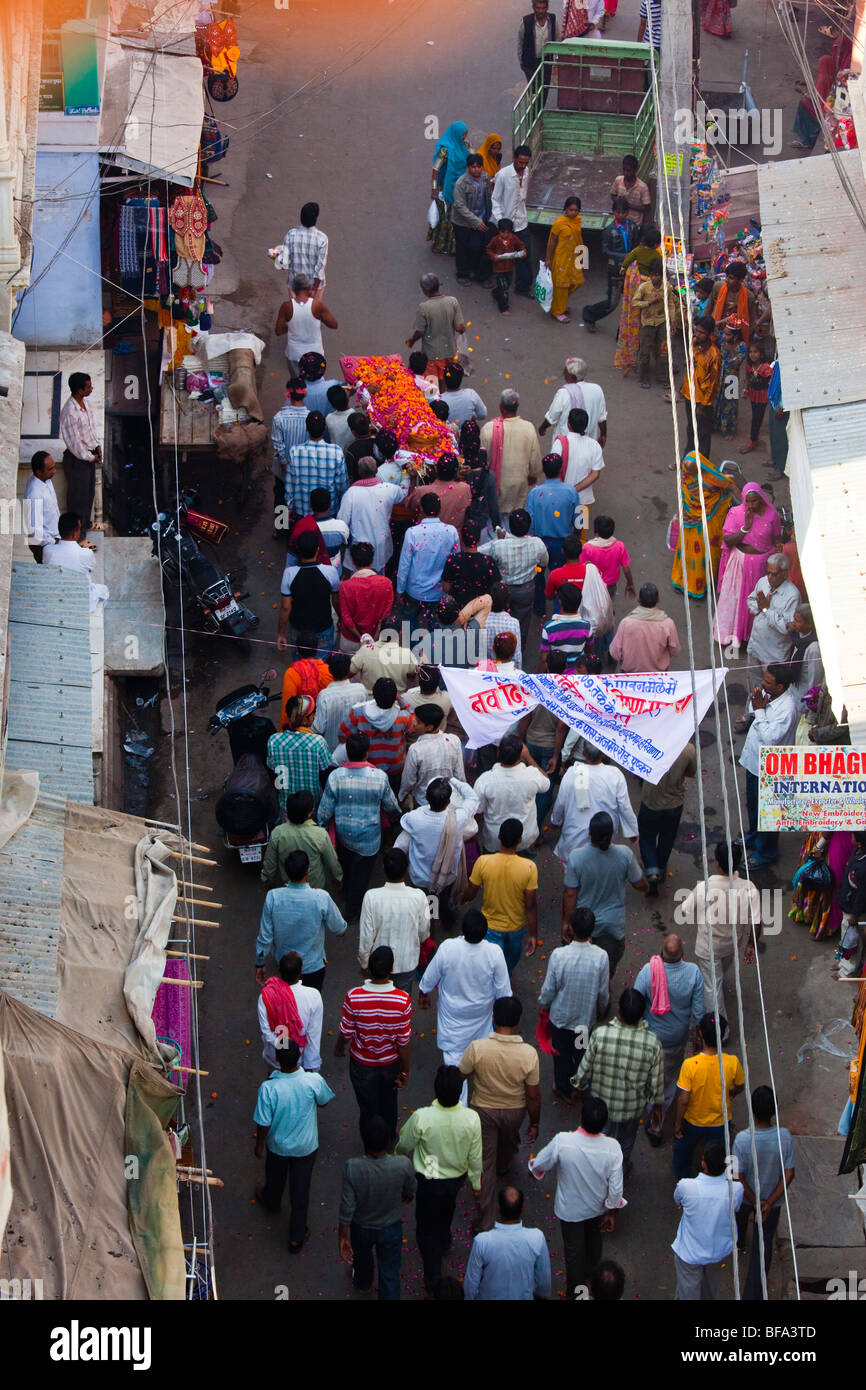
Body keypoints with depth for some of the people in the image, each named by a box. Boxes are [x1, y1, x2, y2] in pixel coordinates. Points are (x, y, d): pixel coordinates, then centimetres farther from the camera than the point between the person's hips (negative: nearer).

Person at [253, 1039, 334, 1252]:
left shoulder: (268, 1088, -33)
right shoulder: (314, 1081, -29)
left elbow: (263, 1124, -21)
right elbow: (323, 1101, -5)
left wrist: (259, 1145, -1)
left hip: (277, 1145, 0)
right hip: (306, 1146, 0)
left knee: (275, 1178, 31)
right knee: (300, 1190, 20)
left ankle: (271, 1201, 63)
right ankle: (297, 1237, 33)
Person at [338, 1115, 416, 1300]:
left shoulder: (352, 1168, -34)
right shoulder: (403, 1165, -31)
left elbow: (346, 1208, -24)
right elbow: (410, 1190, -7)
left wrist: (342, 1237, -8)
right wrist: (406, 1197, 18)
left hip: (361, 1228, 2)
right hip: (391, 1229, -1)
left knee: (362, 1259, 33)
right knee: (390, 1273, 20)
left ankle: (362, 1284, 63)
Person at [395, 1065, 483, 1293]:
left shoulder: (421, 1117, -34)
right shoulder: (471, 1119, -28)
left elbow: (404, 1146, -14)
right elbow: (475, 1157, -13)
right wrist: (476, 1182, 7)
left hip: (429, 1180, -3)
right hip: (457, 1177, 3)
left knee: (427, 1227, 19)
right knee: (446, 1210, 35)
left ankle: (432, 1278, 27)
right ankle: (444, 1241, 62)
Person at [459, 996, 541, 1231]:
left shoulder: (477, 1048, -30)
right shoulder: (529, 1054, -27)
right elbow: (533, 1095, -16)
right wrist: (534, 1123, 1)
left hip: (483, 1110, -2)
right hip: (514, 1111, 2)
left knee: (484, 1163, 13)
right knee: (508, 1141, 35)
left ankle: (485, 1220, 17)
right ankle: (503, 1166, 67)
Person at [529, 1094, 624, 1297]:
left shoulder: (562, 1142, -35)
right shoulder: (613, 1148, -29)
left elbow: (538, 1166, -17)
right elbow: (616, 1189, -19)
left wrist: (534, 1168, 8)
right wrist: (612, 1212, -1)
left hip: (570, 1210, -2)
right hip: (598, 1209, 2)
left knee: (574, 1251, 22)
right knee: (594, 1245, 32)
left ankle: (575, 1292, 42)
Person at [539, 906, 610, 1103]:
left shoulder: (559, 955, -28)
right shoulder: (601, 957, -24)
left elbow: (549, 989, -15)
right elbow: (603, 992, -10)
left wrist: (543, 1005, 7)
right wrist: (601, 1010, 11)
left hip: (561, 1016, -1)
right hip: (587, 1018, 1)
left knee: (562, 1054, 23)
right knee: (583, 1053, 25)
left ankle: (565, 1090, 42)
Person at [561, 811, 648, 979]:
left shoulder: (576, 857, -27)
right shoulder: (624, 854, -25)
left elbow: (570, 894, -16)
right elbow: (640, 886, -11)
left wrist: (566, 921, -1)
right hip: (613, 922, 0)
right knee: (608, 965, 23)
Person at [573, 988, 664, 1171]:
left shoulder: (600, 1034, -29)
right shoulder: (652, 1043, -27)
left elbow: (586, 1067, -15)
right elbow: (656, 1081, -13)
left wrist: (578, 1086, 7)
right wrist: (656, 1106, 5)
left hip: (602, 1102, -1)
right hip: (633, 1106, 1)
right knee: (627, 1140, 30)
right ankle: (622, 1168, 54)